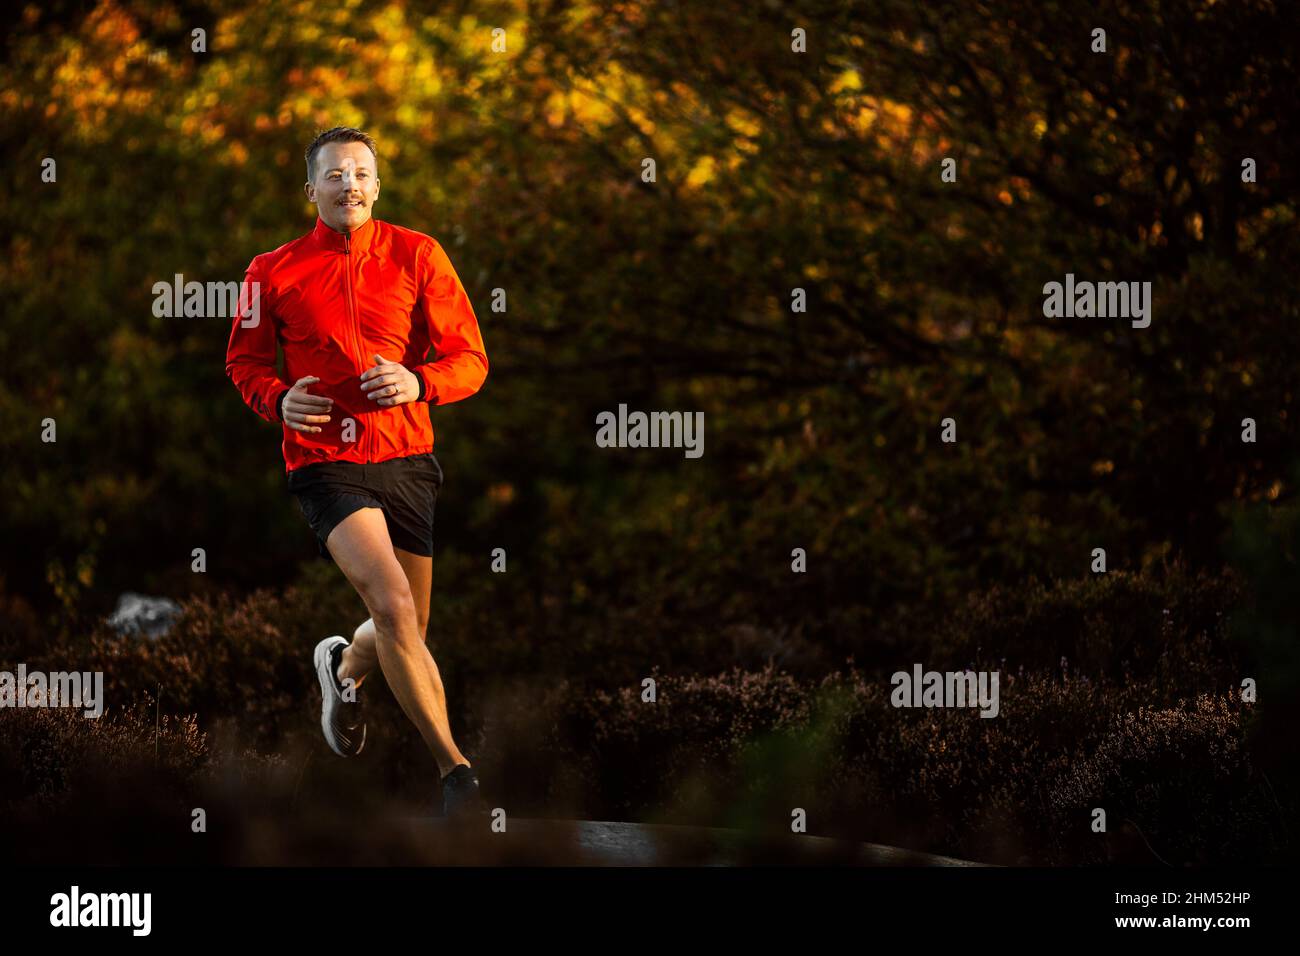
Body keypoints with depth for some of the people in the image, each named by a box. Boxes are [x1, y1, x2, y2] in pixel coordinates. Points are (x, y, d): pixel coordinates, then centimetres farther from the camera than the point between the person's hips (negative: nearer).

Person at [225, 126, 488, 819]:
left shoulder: (417, 255, 2)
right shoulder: (274, 272, 1)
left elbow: (470, 360, 2)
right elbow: (244, 363, 14)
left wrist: (418, 383, -18)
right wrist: (278, 399, -8)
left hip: (407, 457, 3)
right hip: (325, 462, -3)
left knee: (405, 629, 12)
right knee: (393, 605, -23)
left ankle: (343, 666, 50)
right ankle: (455, 770, -17)